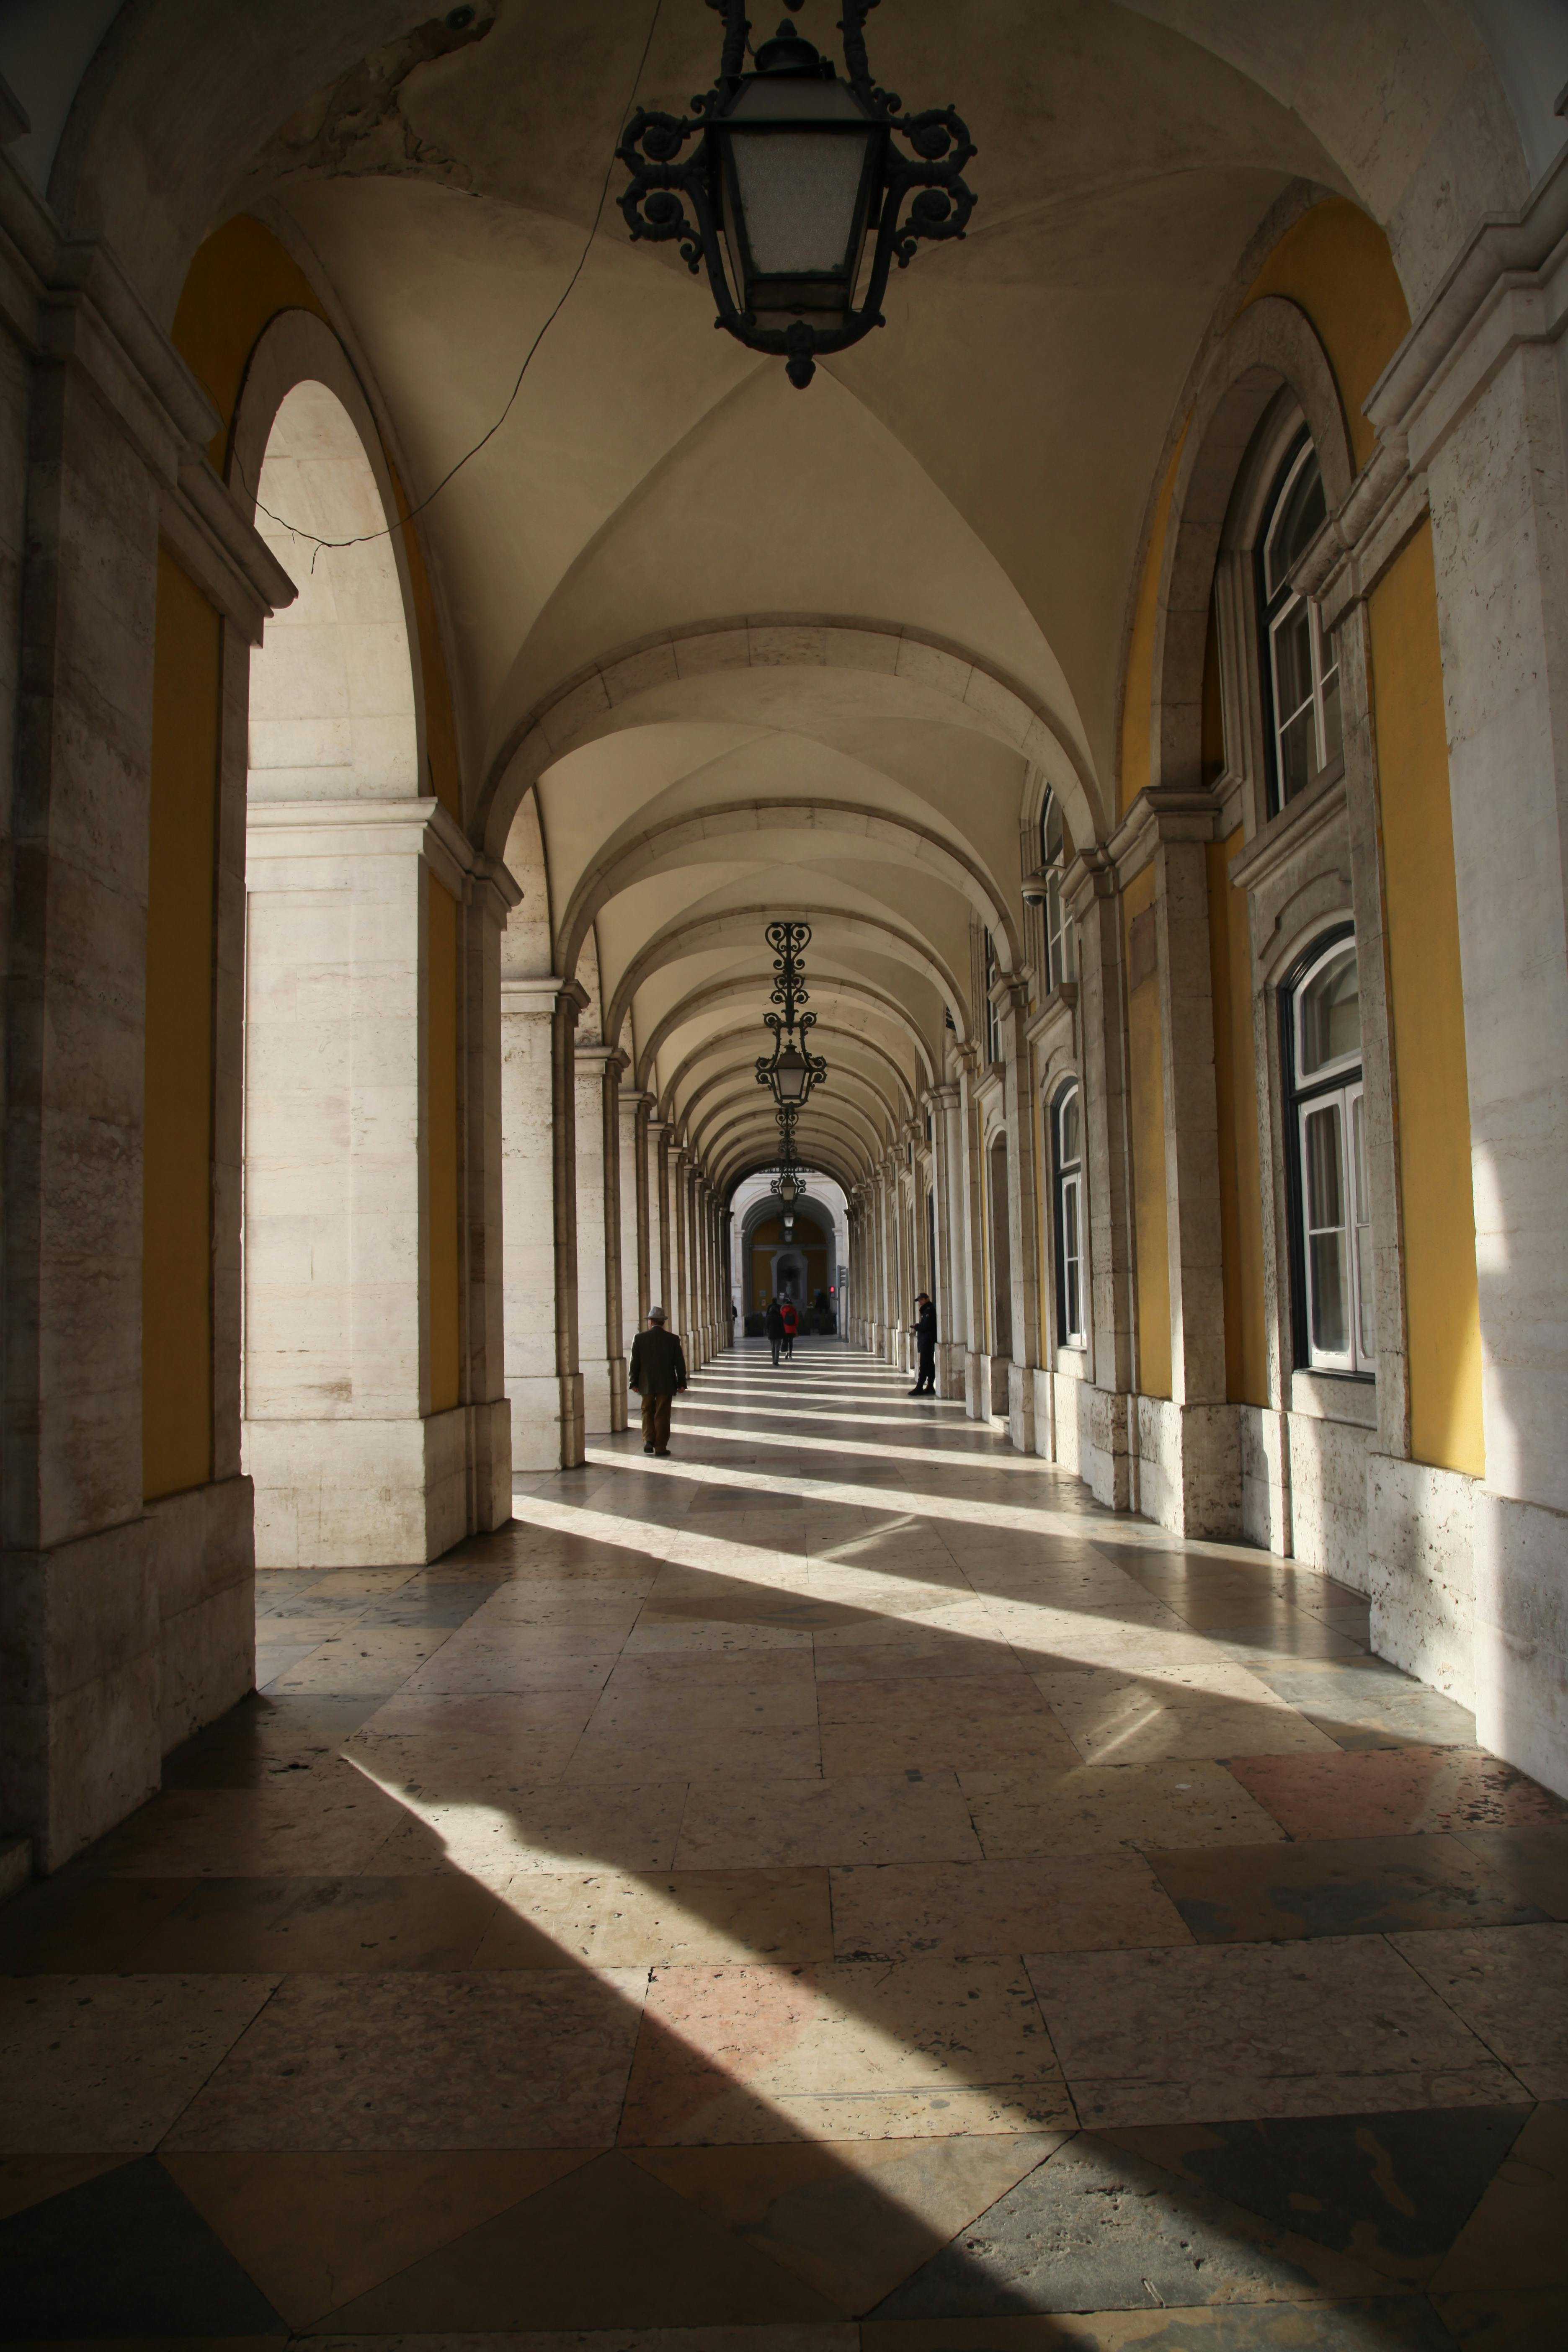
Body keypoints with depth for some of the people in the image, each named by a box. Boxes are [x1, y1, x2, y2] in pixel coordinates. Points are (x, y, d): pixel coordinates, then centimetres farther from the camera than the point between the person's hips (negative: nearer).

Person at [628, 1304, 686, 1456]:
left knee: (648, 1412, 16)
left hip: (646, 1384, 1)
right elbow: (680, 1363, -2)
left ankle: (648, 1440, 2)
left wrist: (634, 1382, 6)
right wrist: (681, 1383, 5)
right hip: (666, 1384, 0)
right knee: (662, 1415, 5)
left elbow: (634, 1362, -3)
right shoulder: (673, 1339, -4)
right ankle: (661, 1447, 6)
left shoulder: (640, 1338, -5)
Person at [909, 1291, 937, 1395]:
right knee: (929, 1365, 10)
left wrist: (917, 1326, -6)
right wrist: (918, 1326, 1)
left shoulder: (929, 1311, -13)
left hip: (927, 1342, -10)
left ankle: (919, 1388, -10)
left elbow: (926, 1326, -21)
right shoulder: (926, 1310, 18)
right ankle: (930, 1387, 13)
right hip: (927, 1342, 10)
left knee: (924, 1366, -9)